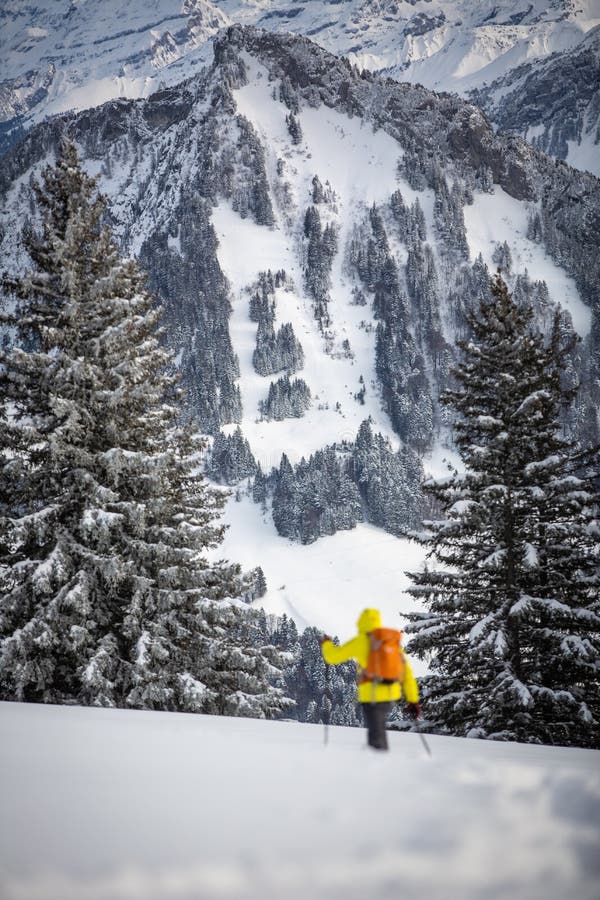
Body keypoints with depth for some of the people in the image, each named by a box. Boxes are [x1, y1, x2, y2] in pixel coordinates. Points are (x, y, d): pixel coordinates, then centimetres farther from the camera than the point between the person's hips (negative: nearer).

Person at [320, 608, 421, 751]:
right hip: (392, 693, 6)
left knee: (376, 734, -4)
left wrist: (326, 644, 28)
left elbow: (333, 657, 5)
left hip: (372, 694, -6)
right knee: (378, 725, 25)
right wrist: (413, 700, 11)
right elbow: (406, 671, 8)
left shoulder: (360, 641, -3)